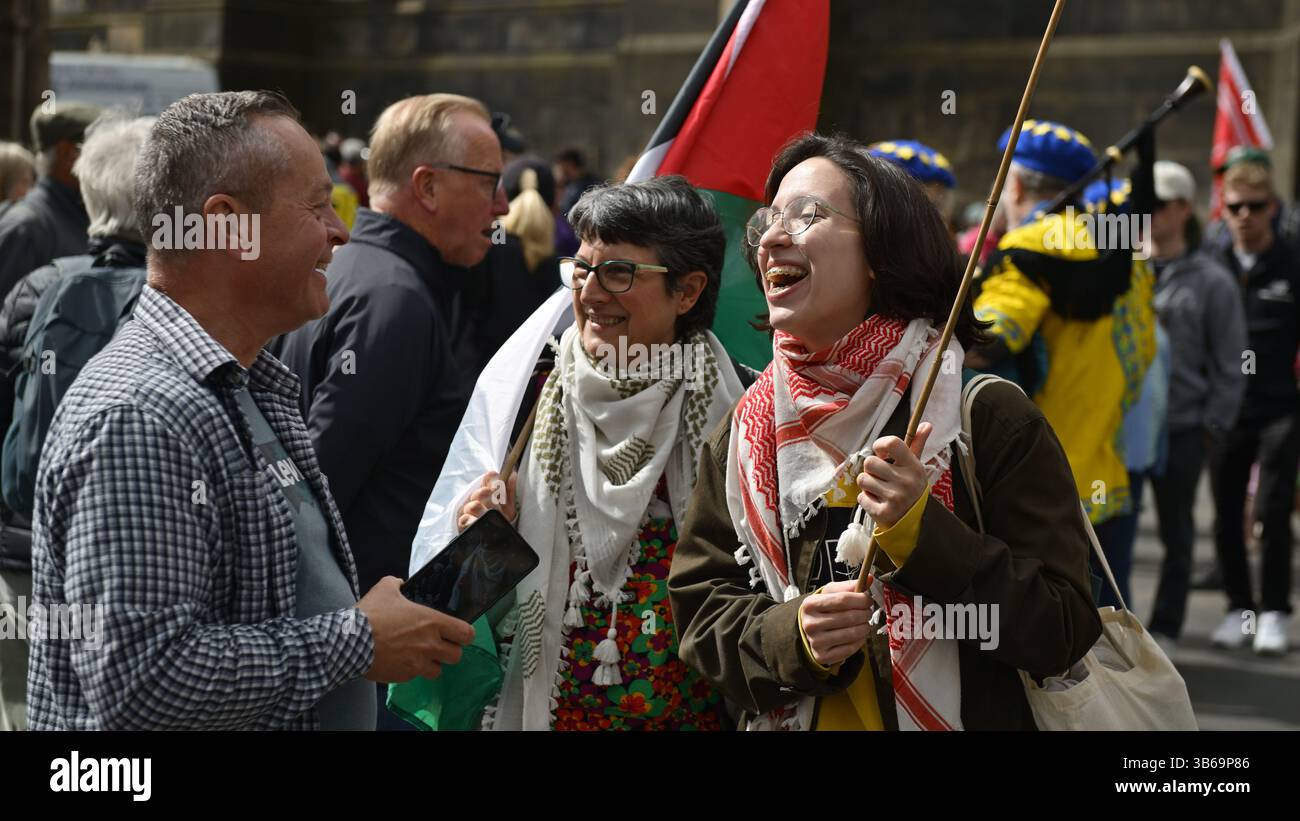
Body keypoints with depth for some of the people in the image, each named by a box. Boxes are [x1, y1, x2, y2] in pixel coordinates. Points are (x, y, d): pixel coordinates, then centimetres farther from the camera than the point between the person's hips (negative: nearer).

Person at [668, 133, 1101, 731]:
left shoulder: (992, 418, -13)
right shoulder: (742, 437, -1)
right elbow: (702, 610, -1)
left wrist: (920, 532, -26)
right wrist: (795, 638, -20)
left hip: (965, 714, -3)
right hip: (789, 719, 3)